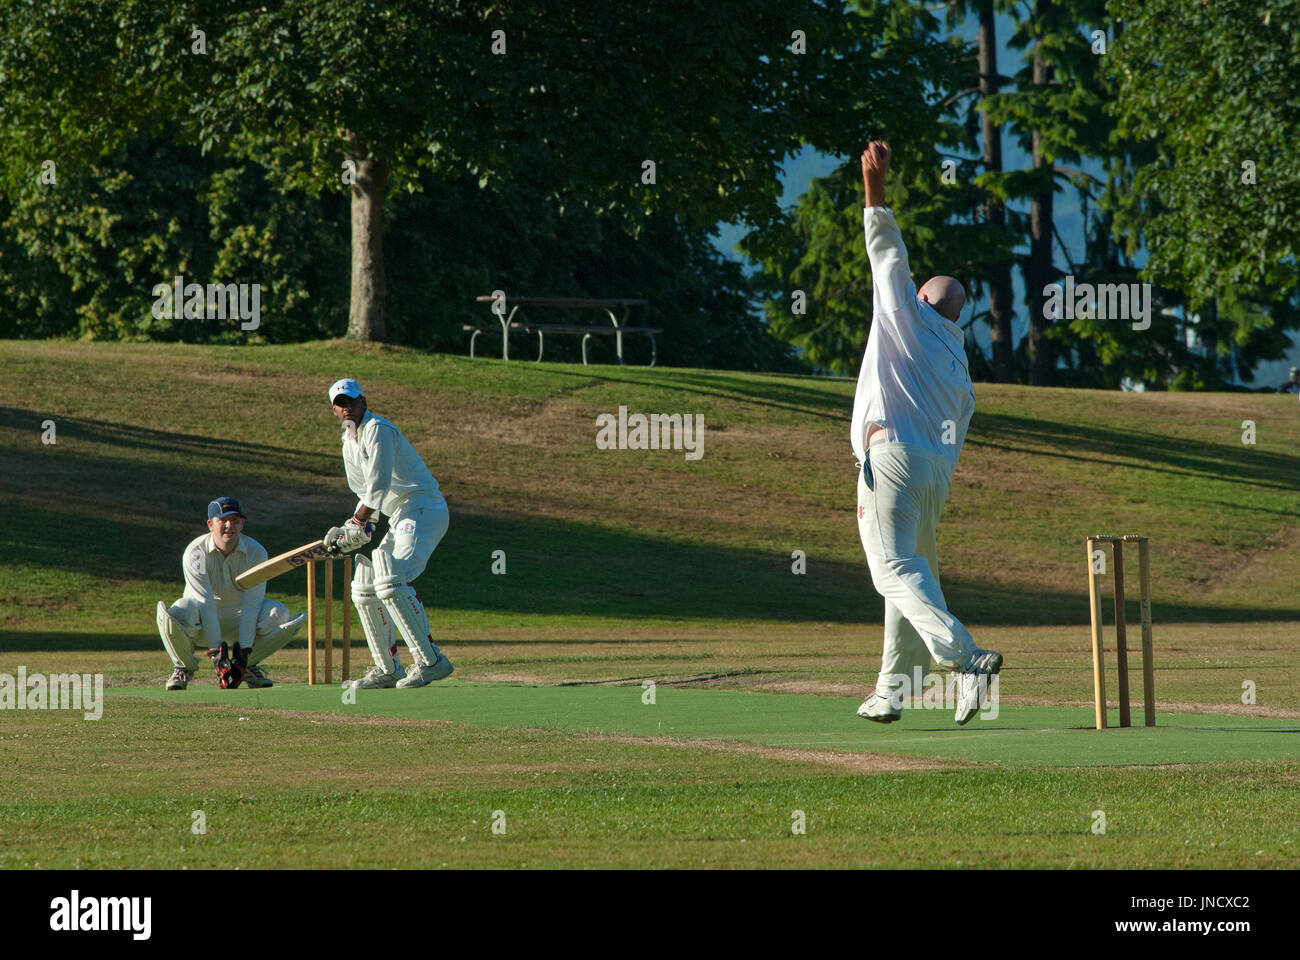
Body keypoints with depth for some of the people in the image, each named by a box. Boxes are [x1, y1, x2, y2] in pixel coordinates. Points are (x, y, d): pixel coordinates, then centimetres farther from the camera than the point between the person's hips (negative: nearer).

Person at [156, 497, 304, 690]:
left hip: (238, 617, 2)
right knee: (179, 610, -37)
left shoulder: (256, 553, -14)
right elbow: (206, 605, -26)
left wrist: (242, 654, -30)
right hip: (202, 623, -2)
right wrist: (216, 656, -34)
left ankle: (249, 665, -1)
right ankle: (184, 667, -7)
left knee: (279, 614, -27)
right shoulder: (195, 553, -19)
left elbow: (251, 605, -20)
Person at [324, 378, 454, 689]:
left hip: (424, 510, -10)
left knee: (391, 582, -26)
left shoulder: (377, 430, -11)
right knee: (364, 588, 8)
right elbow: (366, 493, 21)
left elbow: (379, 485, -18)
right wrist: (351, 532, 5)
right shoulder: (350, 443, 19)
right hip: (400, 521, 10)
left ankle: (431, 661, -26)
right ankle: (387, 669, 14)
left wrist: (356, 524, -15)